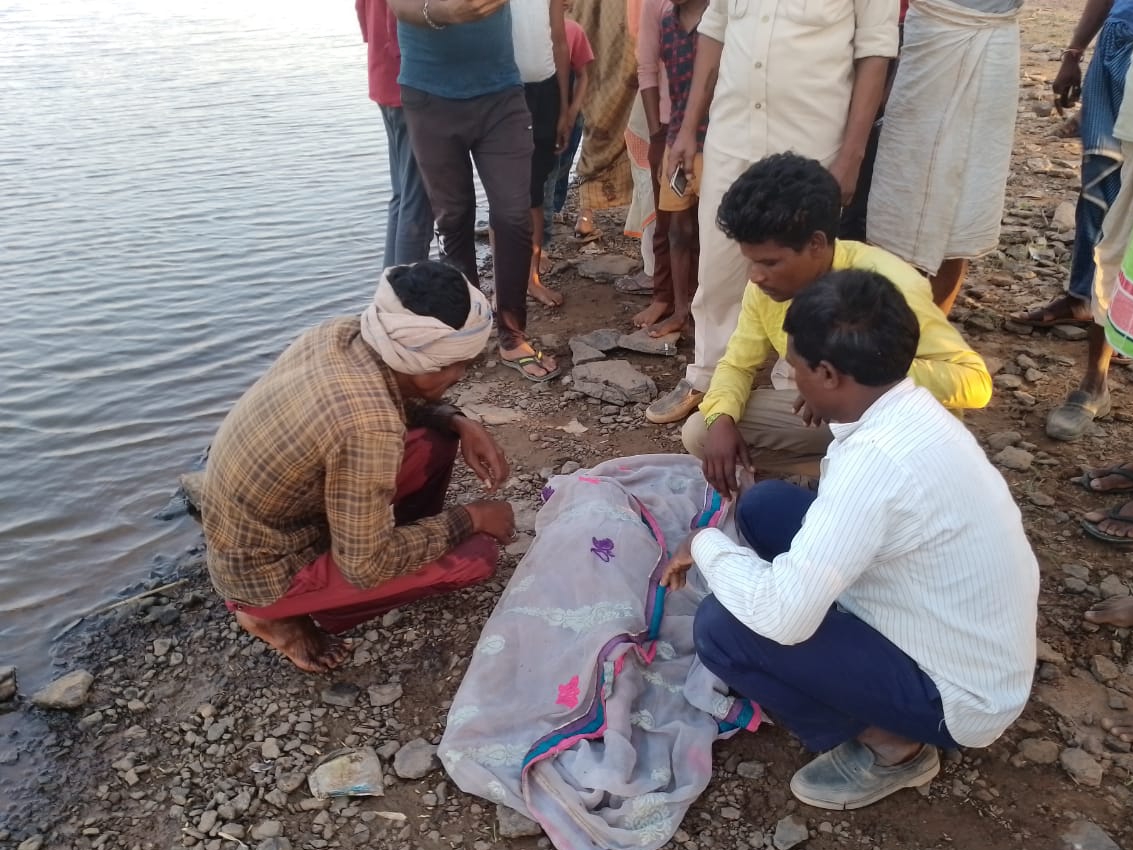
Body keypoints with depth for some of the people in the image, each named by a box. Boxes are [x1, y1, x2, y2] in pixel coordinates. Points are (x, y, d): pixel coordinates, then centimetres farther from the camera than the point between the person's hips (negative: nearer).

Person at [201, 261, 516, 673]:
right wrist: (470, 518, -16)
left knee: (437, 439, 3)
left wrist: (461, 424, -6)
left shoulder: (343, 331, -12)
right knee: (475, 554, -12)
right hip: (264, 569, -7)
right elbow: (367, 566, -25)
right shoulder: (366, 426, -36)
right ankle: (282, 615, 0)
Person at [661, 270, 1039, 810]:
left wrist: (705, 546, -16)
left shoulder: (877, 459, -33)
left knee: (722, 627, -18)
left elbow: (781, 616, -34)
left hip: (958, 699, -8)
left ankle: (889, 748, 2)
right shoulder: (911, 410, -5)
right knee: (765, 505, 2)